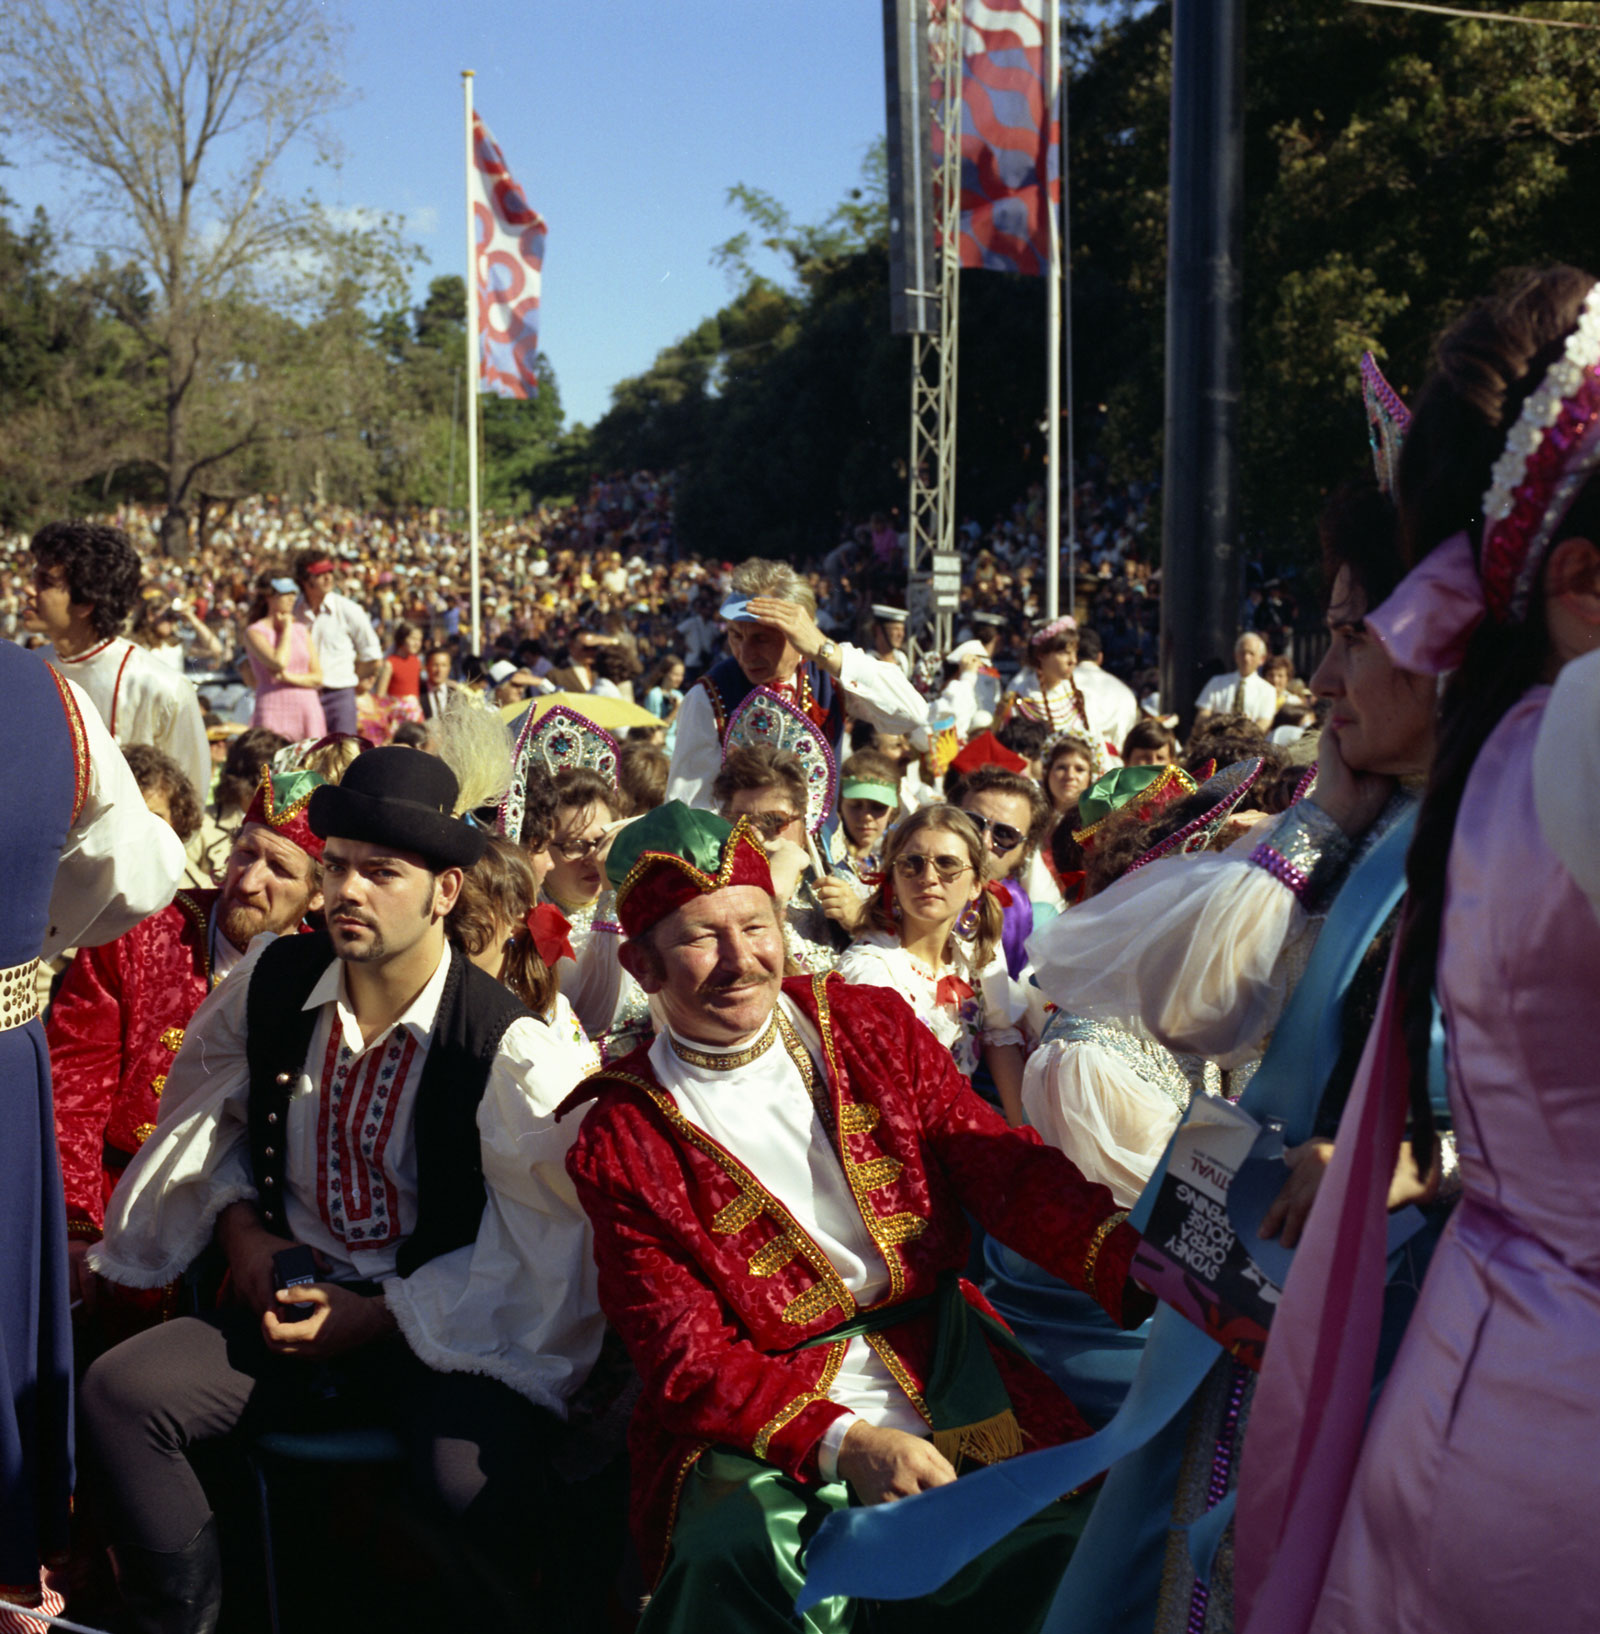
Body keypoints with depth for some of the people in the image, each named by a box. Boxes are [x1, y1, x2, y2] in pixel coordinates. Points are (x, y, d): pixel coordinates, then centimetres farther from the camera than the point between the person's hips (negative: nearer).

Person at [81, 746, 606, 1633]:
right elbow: (202, 1111, 18)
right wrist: (238, 1223, 2)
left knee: (491, 1491, -31)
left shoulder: (504, 1043, -15)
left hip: (441, 1322, -4)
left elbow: (543, 1235, -11)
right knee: (117, 1394, -17)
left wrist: (386, 1317, -12)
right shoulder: (271, 979, -1)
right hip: (294, 1286, 5)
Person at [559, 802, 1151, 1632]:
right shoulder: (621, 1139, -2)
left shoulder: (873, 1025, 7)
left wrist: (1141, 1267, -20)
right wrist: (842, 1442, -23)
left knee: (1095, 1530, -20)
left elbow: (1007, 1166, -2)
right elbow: (687, 1359, -6)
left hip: (945, 1373, 4)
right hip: (765, 1428, -3)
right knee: (739, 1559, -34)